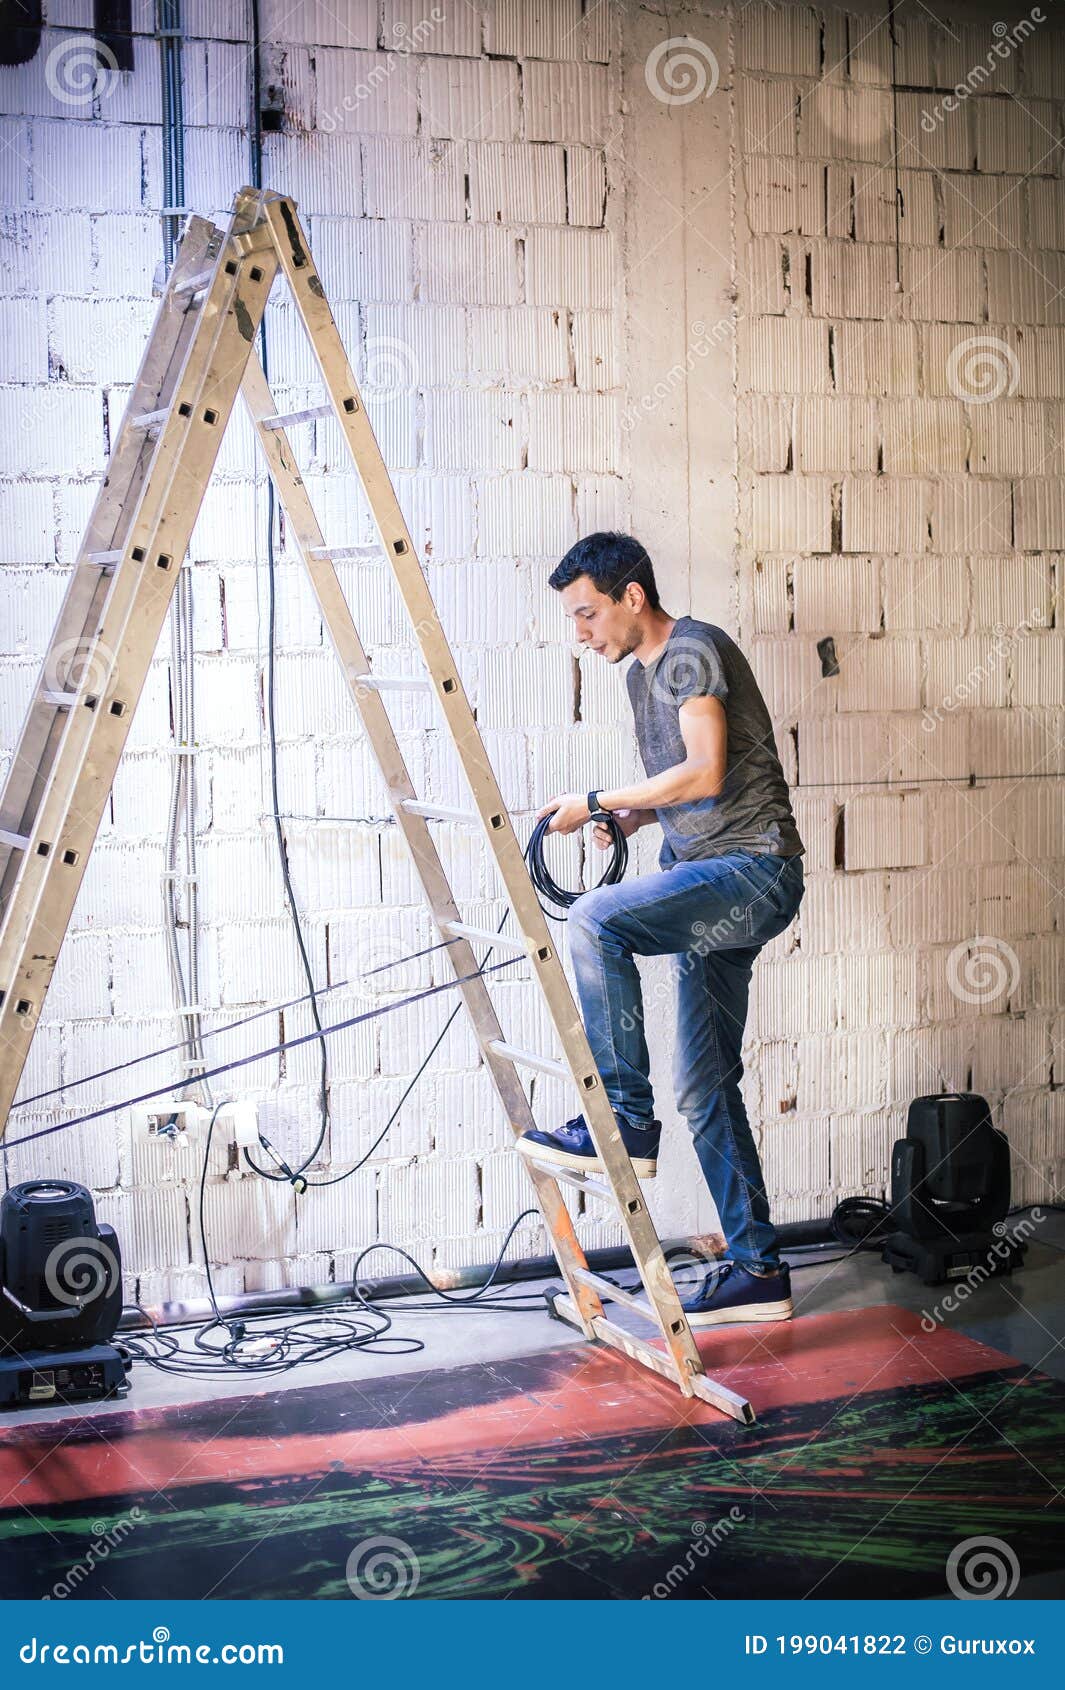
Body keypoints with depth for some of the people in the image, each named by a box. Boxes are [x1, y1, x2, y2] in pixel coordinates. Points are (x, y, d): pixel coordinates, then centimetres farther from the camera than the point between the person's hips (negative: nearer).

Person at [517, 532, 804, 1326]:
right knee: (705, 1083, 8)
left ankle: (626, 1120, -19)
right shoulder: (643, 673, 18)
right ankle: (757, 1269, 14)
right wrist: (630, 818, 7)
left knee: (596, 920, -29)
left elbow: (705, 774, -21)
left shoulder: (692, 651, -10)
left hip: (754, 868, -10)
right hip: (710, 885, 10)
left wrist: (595, 802, -14)